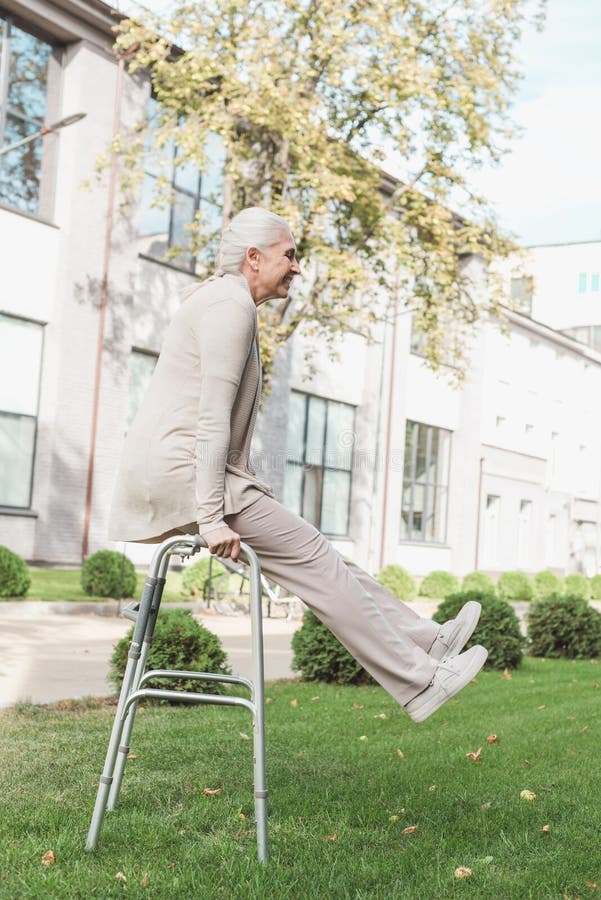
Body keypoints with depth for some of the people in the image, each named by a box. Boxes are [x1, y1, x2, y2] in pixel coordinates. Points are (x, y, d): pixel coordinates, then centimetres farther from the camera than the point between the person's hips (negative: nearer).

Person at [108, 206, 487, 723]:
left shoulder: (226, 302, 22)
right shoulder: (232, 304, -11)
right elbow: (212, 418, -19)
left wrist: (246, 492, 24)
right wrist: (211, 518, -21)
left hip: (168, 474, 10)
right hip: (179, 471, -10)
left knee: (317, 557, 7)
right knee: (313, 557, -9)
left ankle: (427, 640, 10)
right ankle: (419, 681, -5)